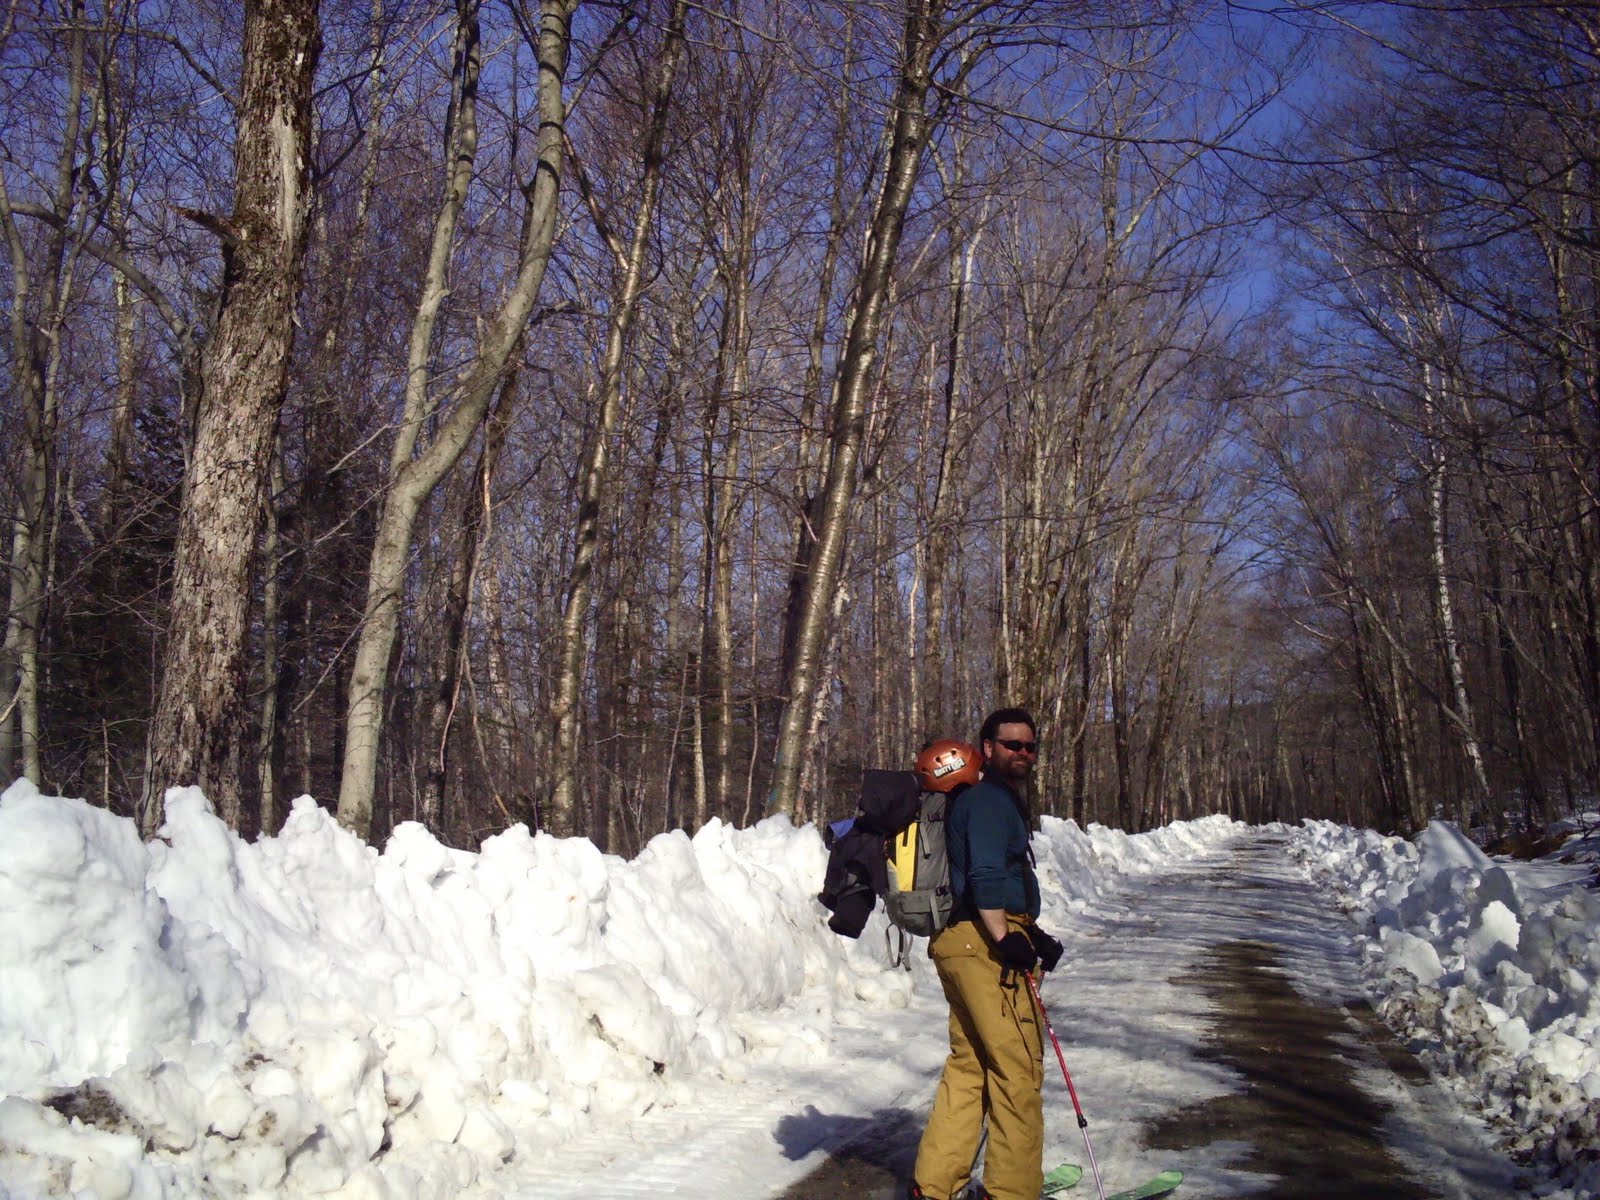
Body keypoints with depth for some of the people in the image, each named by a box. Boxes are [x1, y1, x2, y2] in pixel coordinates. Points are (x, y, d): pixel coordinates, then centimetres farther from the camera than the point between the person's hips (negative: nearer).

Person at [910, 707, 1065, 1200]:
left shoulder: (1003, 800, 23)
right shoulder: (990, 799, -10)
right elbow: (985, 877, -21)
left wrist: (1033, 933, 19)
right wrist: (1005, 939, -24)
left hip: (959, 942, 11)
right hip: (986, 944, -11)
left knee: (969, 1064, 14)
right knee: (1018, 1069, -3)